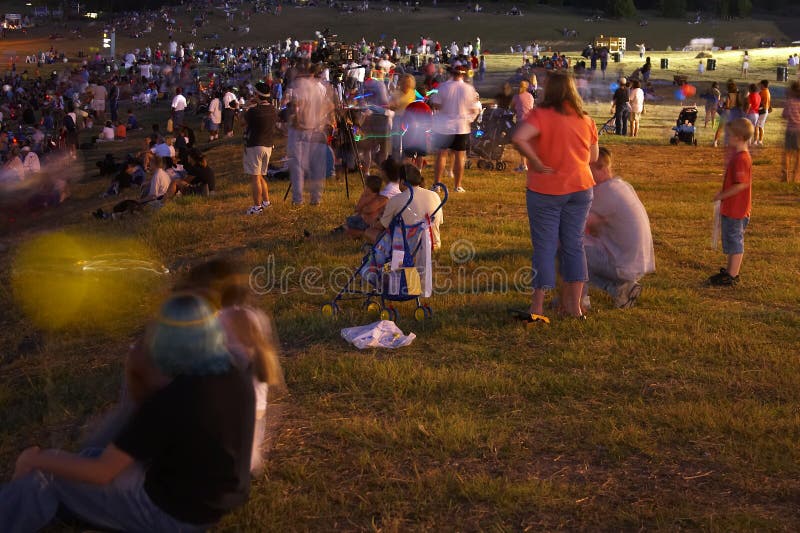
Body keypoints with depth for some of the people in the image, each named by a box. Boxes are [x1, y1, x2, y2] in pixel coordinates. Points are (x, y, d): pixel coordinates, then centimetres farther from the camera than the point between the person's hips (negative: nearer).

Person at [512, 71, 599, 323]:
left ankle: (537, 307, 6)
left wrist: (537, 163, -19)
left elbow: (518, 138, -29)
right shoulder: (586, 119, 4)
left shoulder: (541, 114, -12)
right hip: (580, 188, 4)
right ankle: (574, 304, 16)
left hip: (546, 191, -4)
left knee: (544, 247, 2)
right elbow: (593, 157, 11)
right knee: (574, 245, 12)